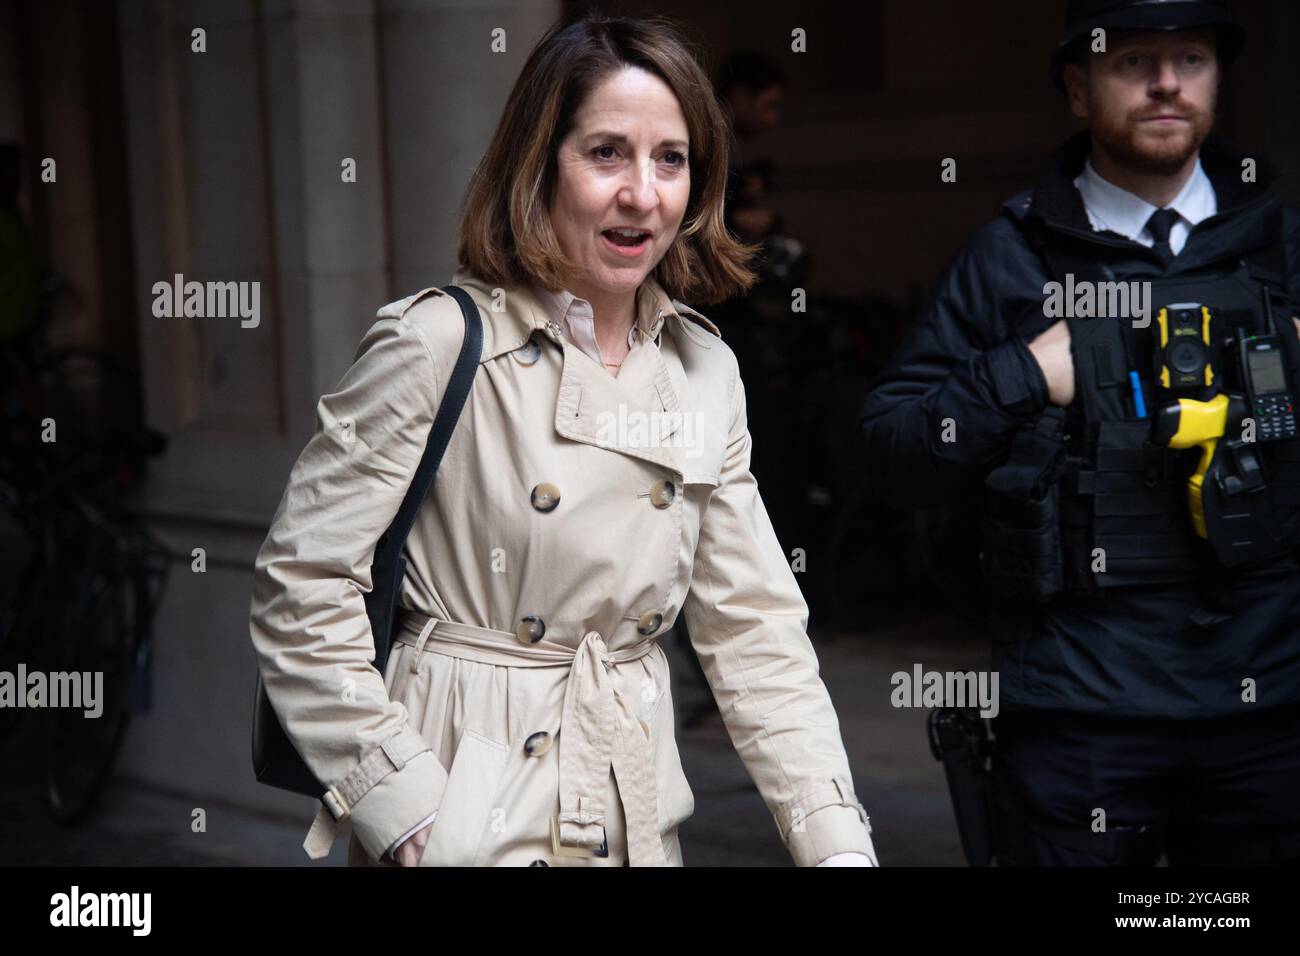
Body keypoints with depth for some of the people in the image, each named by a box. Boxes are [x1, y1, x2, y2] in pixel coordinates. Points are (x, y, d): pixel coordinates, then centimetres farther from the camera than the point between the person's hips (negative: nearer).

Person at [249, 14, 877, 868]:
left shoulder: (707, 372, 3)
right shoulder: (439, 344, -14)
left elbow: (754, 626, 4)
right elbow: (302, 589, -13)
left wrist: (839, 843, -5)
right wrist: (405, 811, -15)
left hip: (638, 819, 6)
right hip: (468, 823, -5)